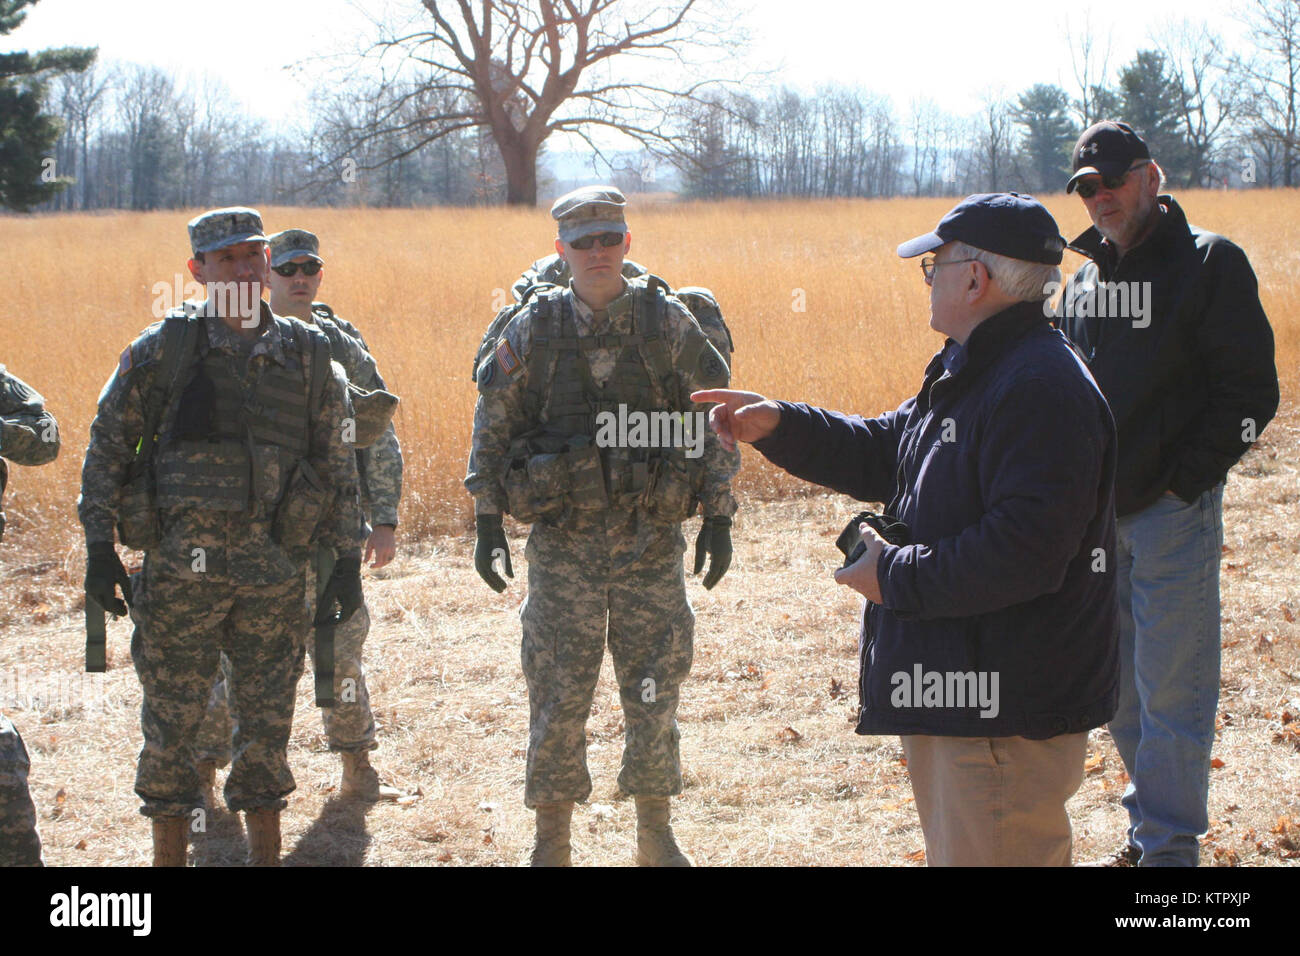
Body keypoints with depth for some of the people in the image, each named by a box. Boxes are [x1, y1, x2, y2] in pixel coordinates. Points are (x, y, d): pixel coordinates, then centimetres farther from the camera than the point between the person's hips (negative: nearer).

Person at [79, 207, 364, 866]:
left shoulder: (306, 354, 7)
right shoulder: (164, 348, 0)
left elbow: (337, 461, 12)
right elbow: (107, 445, 2)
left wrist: (348, 556, 8)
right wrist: (99, 545, -4)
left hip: (276, 564, 2)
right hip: (183, 563, -2)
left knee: (268, 716, 8)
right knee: (173, 717, 1)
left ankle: (266, 854, 19)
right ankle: (169, 855, 12)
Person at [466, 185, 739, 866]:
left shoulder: (670, 325, 1)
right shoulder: (532, 331, 1)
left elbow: (713, 424, 6)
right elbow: (491, 428, 7)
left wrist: (718, 517, 1)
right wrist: (487, 522, 2)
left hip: (653, 541, 1)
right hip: (562, 541, 0)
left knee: (653, 690, 6)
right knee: (557, 696, 1)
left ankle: (655, 835, 20)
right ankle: (552, 842, 13)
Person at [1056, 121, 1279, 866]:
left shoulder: (1211, 265, -6)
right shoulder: (1086, 278, 12)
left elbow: (1251, 393, -9)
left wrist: (1179, 481, -13)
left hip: (1173, 510, -6)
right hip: (1096, 512, 7)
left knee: (1171, 687, -4)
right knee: (1119, 686, 13)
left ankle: (1170, 848, 3)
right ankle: (1150, 830, 25)